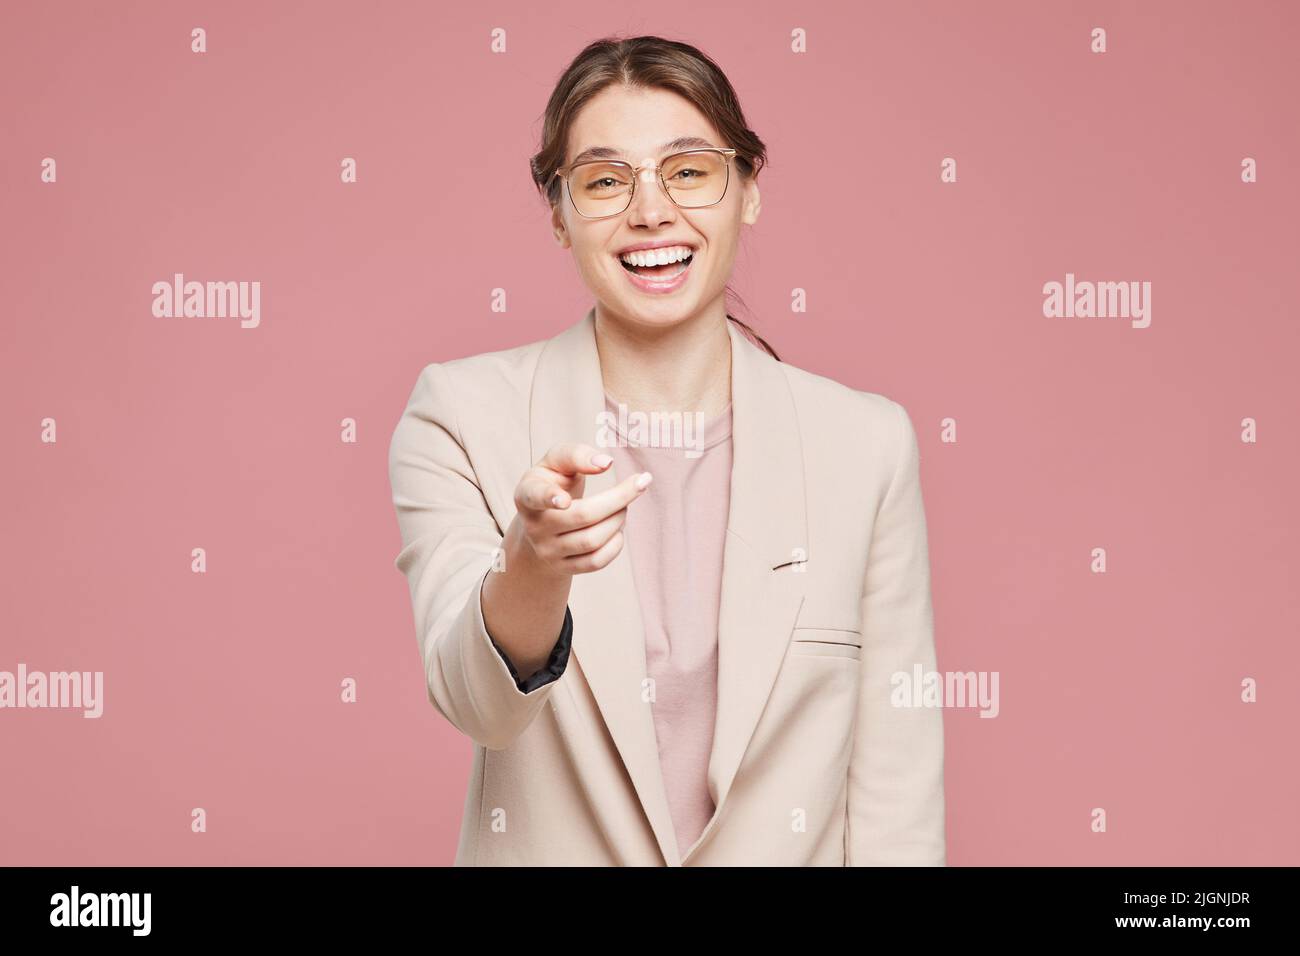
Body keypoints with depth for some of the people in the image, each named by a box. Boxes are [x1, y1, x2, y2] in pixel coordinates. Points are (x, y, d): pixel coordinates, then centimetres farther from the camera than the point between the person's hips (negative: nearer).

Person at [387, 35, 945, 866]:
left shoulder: (867, 444, -9)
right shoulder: (460, 416, -10)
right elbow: (472, 697, -22)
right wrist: (534, 566, -40)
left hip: (783, 849, 1)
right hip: (541, 848, 0)